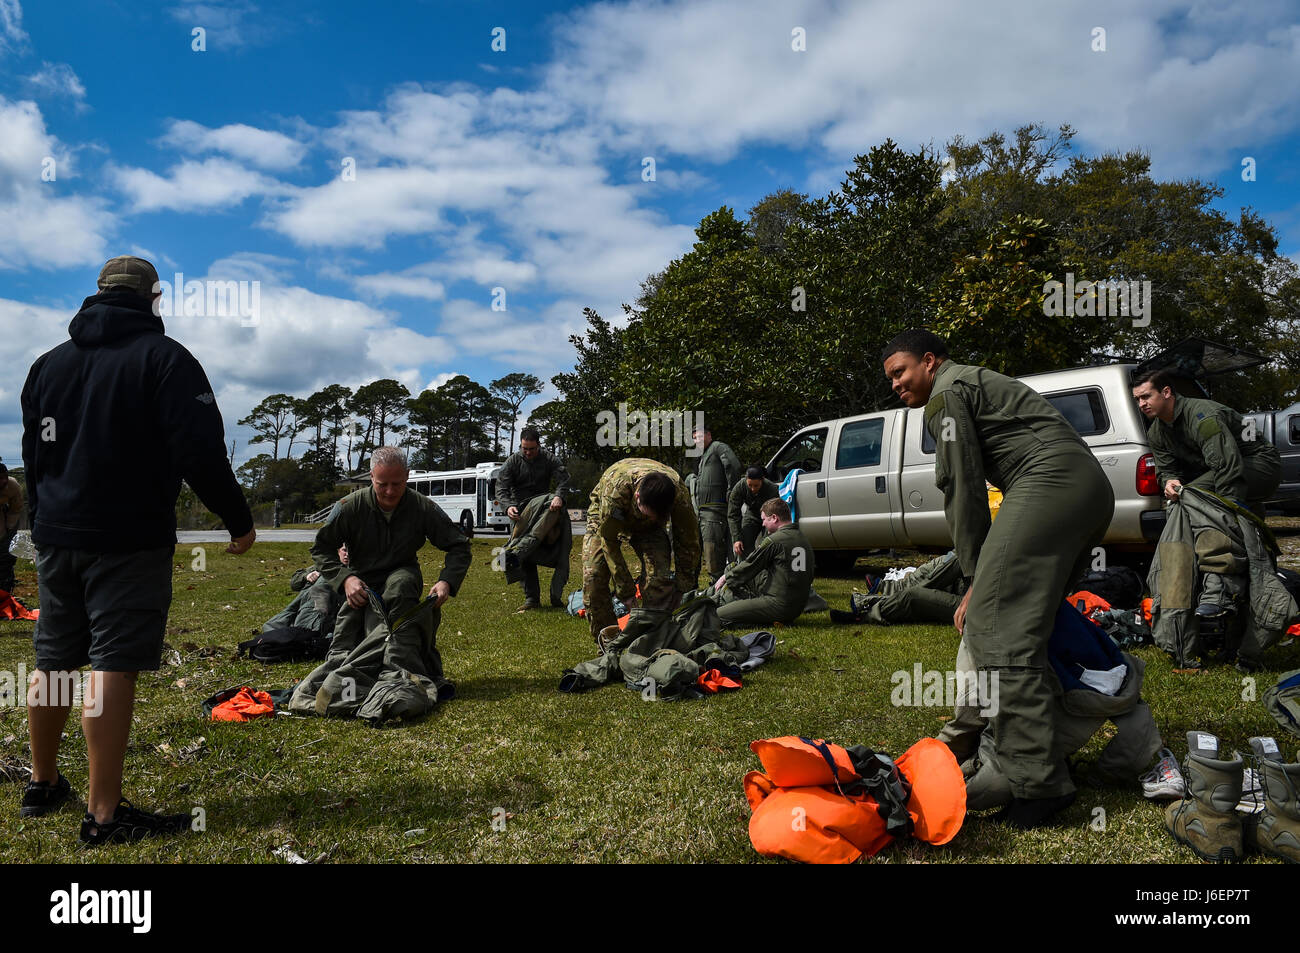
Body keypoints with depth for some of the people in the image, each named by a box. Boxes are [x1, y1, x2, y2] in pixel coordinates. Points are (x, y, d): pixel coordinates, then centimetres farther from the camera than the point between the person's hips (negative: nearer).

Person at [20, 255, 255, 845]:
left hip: (56, 538, 7)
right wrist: (238, 521, -7)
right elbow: (200, 451, -16)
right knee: (113, 667, -7)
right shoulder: (163, 357, -7)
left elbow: (33, 457, 21)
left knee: (53, 662, 17)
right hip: (128, 541, -7)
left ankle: (42, 785, 32)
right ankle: (104, 814, -5)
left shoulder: (48, 363, 14)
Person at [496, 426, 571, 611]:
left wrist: (558, 496, -38)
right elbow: (501, 488, -10)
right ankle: (531, 598, -1)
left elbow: (563, 478, -17)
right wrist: (508, 506, -32)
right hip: (521, 511, 0)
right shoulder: (513, 461, -3)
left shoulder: (548, 458, -2)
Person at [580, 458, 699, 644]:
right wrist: (625, 591, -27)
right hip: (605, 519, -1)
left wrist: (683, 591, -18)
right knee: (593, 577, -18)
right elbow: (608, 540, -30)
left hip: (647, 529, 1)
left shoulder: (679, 493, -36)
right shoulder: (615, 489, -43)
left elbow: (688, 544, -21)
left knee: (659, 577, -21)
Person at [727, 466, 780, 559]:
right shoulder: (740, 487, -26)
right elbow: (733, 515, -20)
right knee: (744, 547, -10)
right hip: (752, 516, 3)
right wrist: (737, 539, -26)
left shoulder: (772, 489, -34)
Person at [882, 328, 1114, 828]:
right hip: (1094, 486, 11)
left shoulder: (946, 392, 5)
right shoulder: (983, 382, 34)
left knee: (998, 630, -14)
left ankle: (1037, 784, -20)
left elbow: (963, 488, -3)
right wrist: (987, 576, 26)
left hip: (1050, 481, -10)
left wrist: (976, 579, -1)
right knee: (1037, 615, 16)